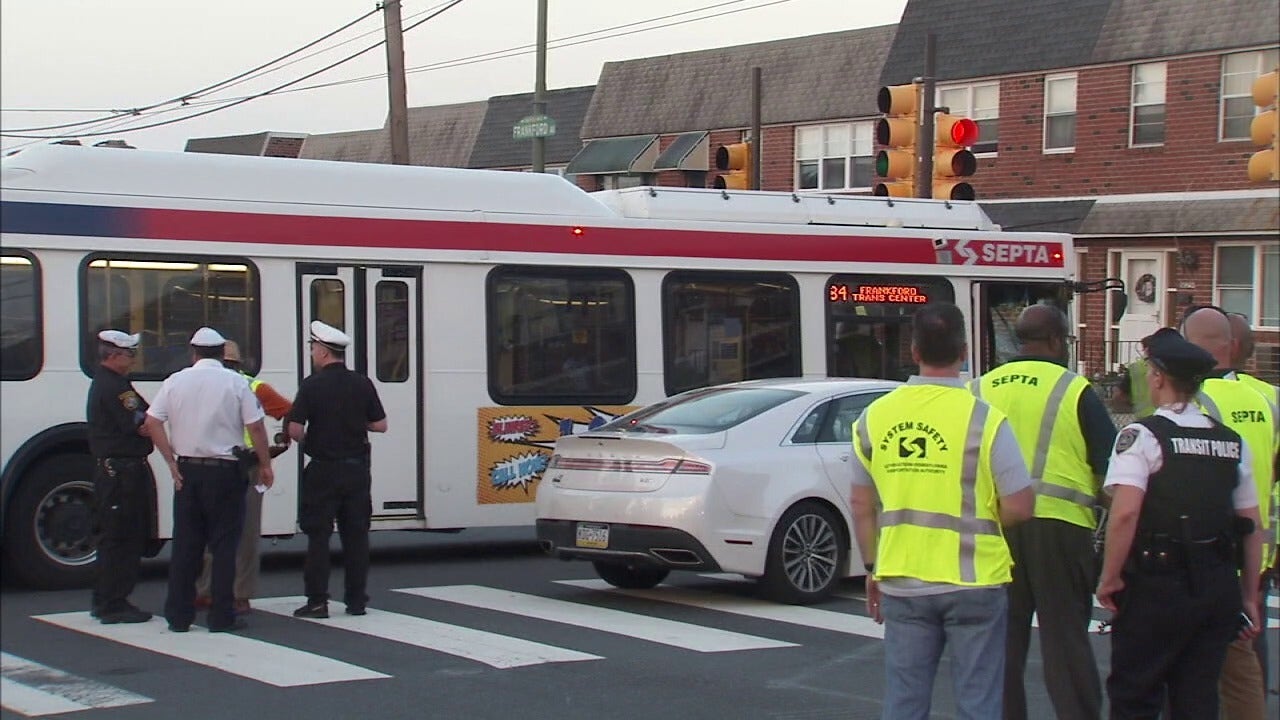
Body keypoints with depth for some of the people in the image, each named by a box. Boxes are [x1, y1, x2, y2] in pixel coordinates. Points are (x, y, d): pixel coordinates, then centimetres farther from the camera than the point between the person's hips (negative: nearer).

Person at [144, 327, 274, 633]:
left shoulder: (176, 381, 2)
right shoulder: (235, 383, -5)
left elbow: (152, 422, -2)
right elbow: (255, 427, -8)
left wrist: (172, 461, 1)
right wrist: (265, 465, 2)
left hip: (187, 470, 3)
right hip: (225, 470, -3)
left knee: (185, 544, 9)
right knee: (224, 545, 3)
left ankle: (179, 615, 11)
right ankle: (221, 616, 3)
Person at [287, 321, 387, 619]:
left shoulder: (312, 385, -10)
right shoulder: (362, 384, 0)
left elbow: (295, 429, -14)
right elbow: (380, 425, 3)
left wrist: (306, 443, 6)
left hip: (323, 469, -3)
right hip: (356, 468, 3)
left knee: (318, 536, 2)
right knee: (355, 535, 9)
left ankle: (317, 601, 1)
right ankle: (356, 600, 11)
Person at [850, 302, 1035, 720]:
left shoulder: (875, 417, 1)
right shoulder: (983, 418, -11)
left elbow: (862, 504, 7)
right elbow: (1019, 507, -11)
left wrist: (873, 569, 18)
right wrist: (979, 519, 9)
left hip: (902, 583, 3)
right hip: (972, 582, -3)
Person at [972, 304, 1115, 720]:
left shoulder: (980, 390, 9)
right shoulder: (1074, 391, -3)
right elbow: (1109, 467, -2)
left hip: (993, 527, 4)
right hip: (1058, 524, -3)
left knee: (1004, 640, 10)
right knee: (1065, 639, 1)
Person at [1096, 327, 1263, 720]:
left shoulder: (1142, 435, -10)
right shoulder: (1233, 442, 8)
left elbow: (1125, 512, -20)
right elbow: (1252, 527, 10)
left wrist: (1109, 577, -9)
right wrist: (1249, 597, 17)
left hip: (1156, 585, -5)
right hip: (1218, 588, 5)